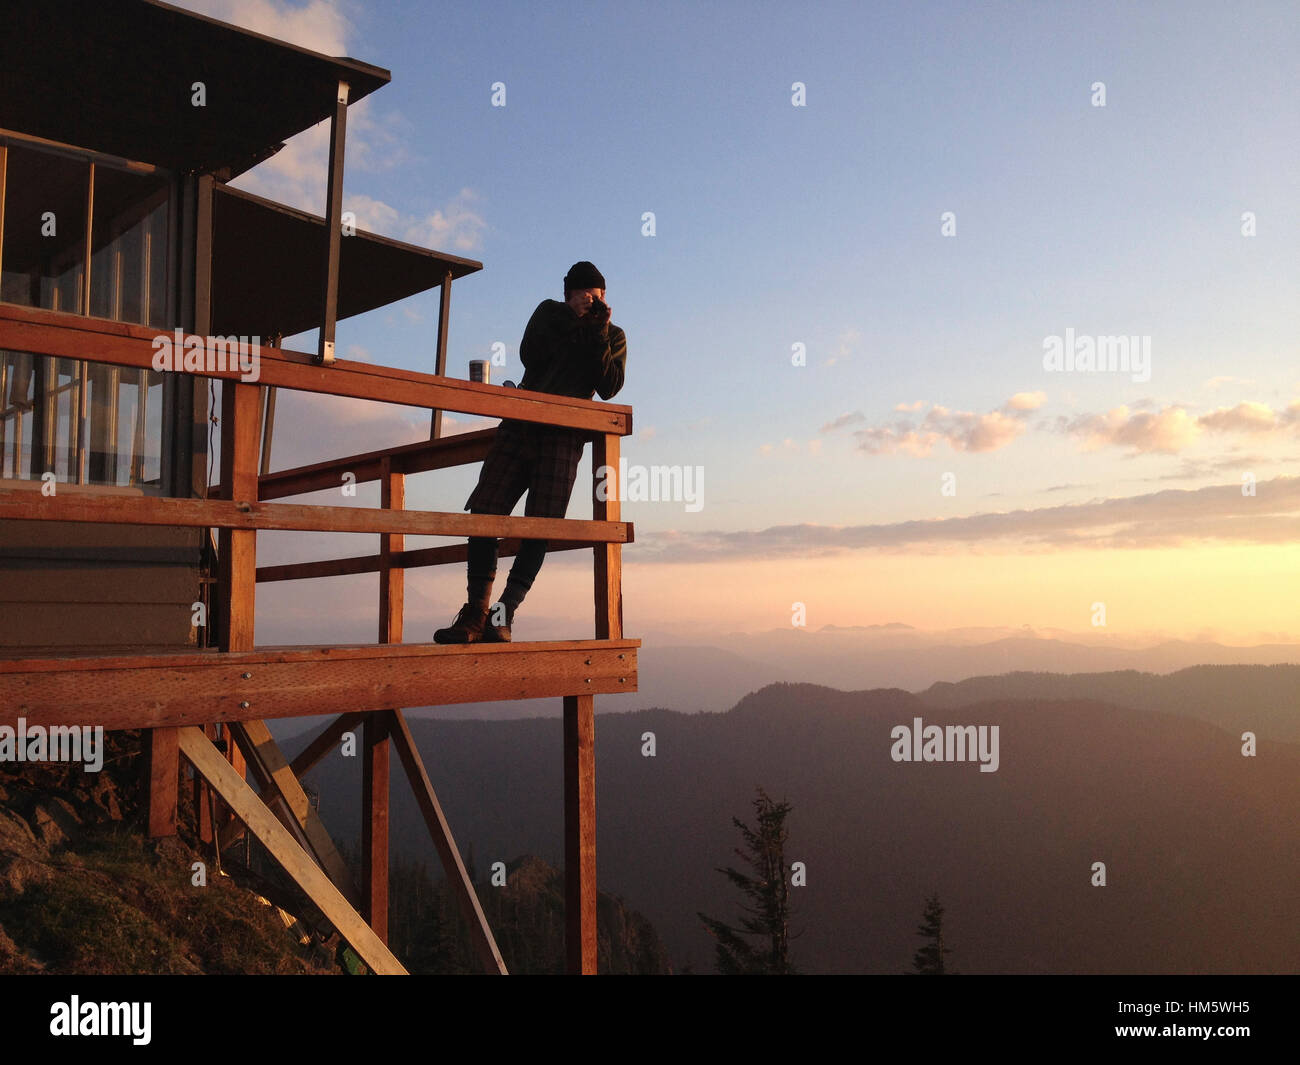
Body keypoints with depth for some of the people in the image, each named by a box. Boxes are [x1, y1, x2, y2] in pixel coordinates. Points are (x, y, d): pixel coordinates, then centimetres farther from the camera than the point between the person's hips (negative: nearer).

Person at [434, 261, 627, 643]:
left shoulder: (614, 337, 11)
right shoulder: (550, 313, 17)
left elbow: (608, 388, -4)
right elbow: (528, 356, -1)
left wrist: (599, 333, -9)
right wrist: (572, 321, -7)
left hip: (562, 437, -2)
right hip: (520, 424, 2)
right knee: (484, 513, -9)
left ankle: (503, 615, -10)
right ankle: (475, 614, -7)